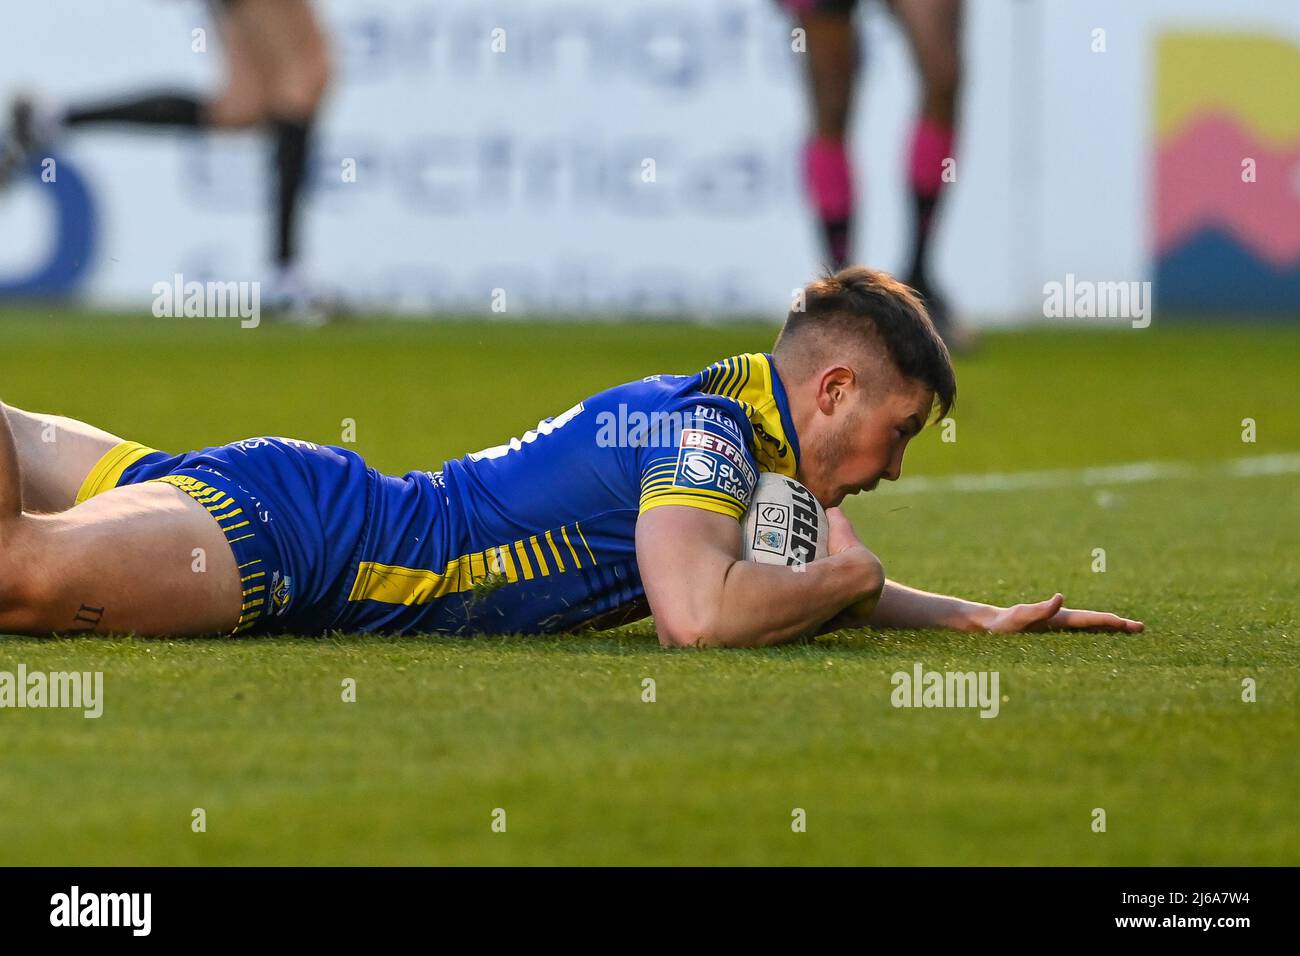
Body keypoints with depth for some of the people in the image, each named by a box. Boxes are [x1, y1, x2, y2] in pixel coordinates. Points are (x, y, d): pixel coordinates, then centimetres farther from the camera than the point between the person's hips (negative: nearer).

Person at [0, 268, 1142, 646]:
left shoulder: (703, 415, 14)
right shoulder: (707, 425, -15)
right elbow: (700, 613, -33)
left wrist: (977, 614, 23)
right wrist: (845, 575, -14)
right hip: (279, 539, -10)